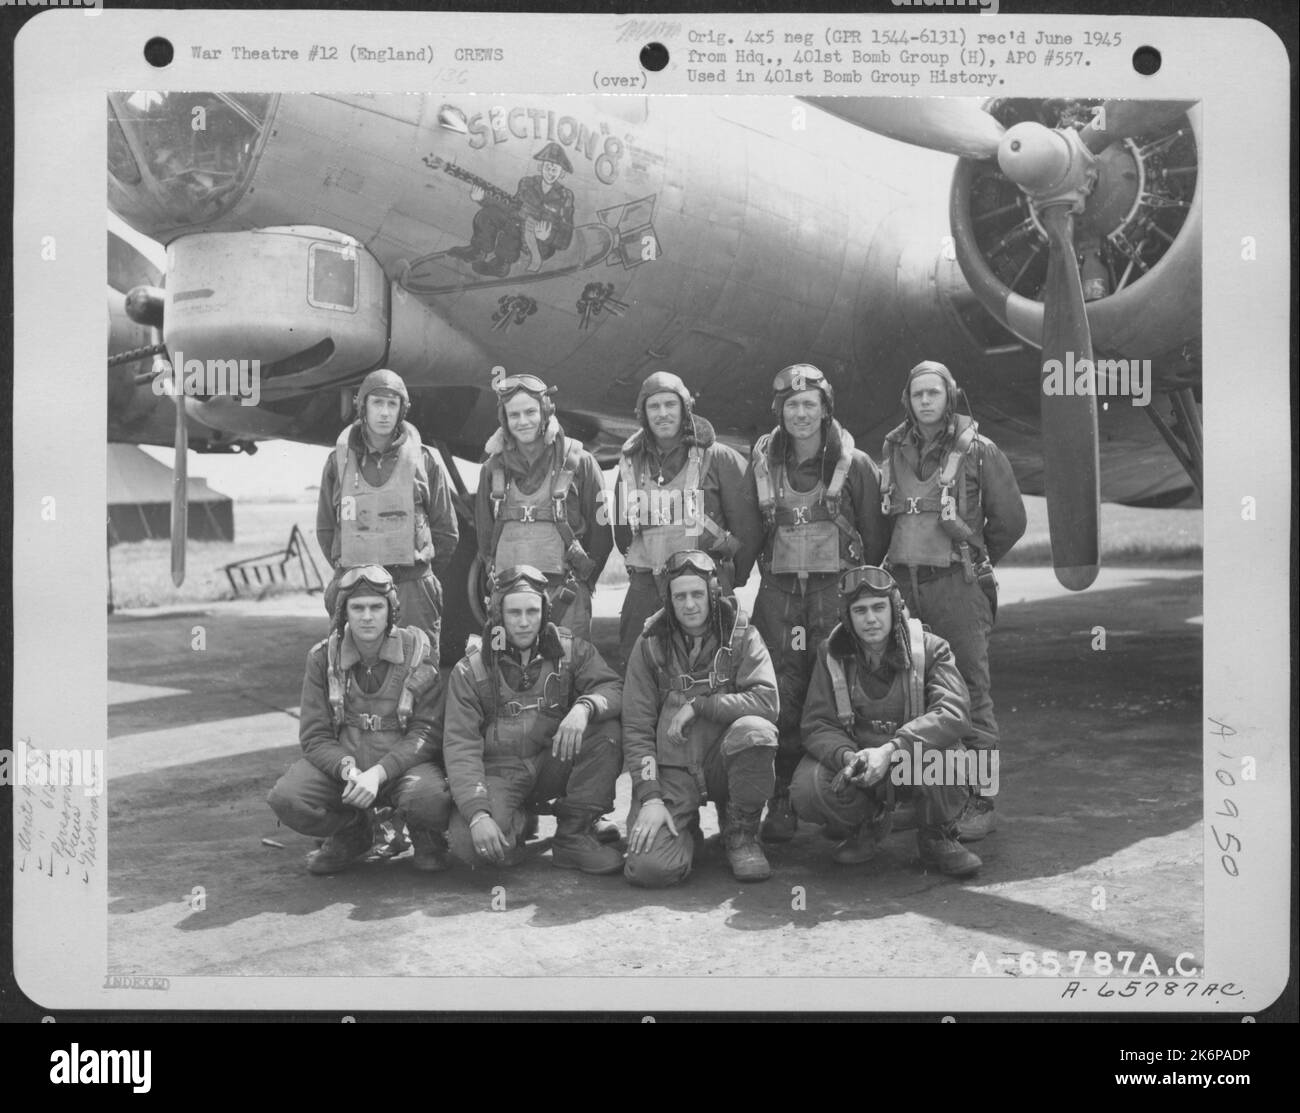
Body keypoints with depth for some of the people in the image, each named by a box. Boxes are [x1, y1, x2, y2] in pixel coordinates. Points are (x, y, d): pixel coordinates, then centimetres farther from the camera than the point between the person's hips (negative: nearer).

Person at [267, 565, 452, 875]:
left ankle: (427, 837, 4)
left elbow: (425, 732, -9)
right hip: (340, 760, 3)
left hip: (402, 762, -2)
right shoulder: (323, 657, 0)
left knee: (429, 798, -36)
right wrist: (348, 770, -24)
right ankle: (351, 832, 7)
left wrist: (378, 773, -25)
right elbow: (314, 736, -2)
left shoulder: (417, 652, -6)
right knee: (286, 799, -25)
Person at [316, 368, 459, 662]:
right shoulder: (339, 461, 7)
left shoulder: (422, 460, 4)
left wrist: (421, 576, 9)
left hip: (412, 590, -1)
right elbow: (325, 529, 15)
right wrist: (348, 571, 12)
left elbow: (446, 530, 9)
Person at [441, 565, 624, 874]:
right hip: (499, 772, -2)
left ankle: (573, 837, -11)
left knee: (607, 731, -23)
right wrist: (477, 814, -28)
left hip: (554, 763, 3)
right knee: (467, 843, -30)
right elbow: (460, 746, -14)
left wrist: (584, 707, -35)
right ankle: (517, 821, 7)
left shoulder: (570, 650, 0)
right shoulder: (470, 670, -6)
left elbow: (615, 689, -10)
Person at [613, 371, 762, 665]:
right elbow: (621, 527, 23)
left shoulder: (717, 458, -2)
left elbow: (747, 525, 2)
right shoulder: (631, 462, 11)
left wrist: (733, 580, 7)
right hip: (645, 589, 4)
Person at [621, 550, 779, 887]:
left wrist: (698, 704, -19)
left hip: (723, 762, 0)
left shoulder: (741, 636, -1)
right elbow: (636, 728, -3)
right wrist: (650, 797, -15)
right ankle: (685, 827, 17)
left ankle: (740, 833, -6)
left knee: (756, 730, -34)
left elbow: (766, 700, -17)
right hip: (671, 769, 0)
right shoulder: (651, 644, 0)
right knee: (651, 867, -23)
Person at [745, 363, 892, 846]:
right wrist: (764, 569, 13)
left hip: (836, 587, -2)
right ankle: (781, 803, 2)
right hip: (778, 590, 2)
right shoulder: (763, 463, 10)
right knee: (783, 698, -3)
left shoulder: (855, 465, 2)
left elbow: (875, 534, 6)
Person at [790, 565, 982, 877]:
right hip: (852, 753, 2)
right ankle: (866, 826, 9)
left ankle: (937, 838, -4)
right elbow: (817, 725, -8)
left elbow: (953, 713, -26)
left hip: (917, 752, -2)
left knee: (942, 758, -37)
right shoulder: (831, 654, -4)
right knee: (807, 790, -27)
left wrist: (891, 750, -39)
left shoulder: (930, 648, -11)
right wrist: (847, 756, -32)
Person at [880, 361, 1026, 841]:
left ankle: (980, 801, -1)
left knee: (970, 692, -5)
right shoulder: (893, 450, 12)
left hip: (957, 585, -4)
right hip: (902, 584, 5)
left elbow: (1011, 519, 4)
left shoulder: (977, 450, -1)